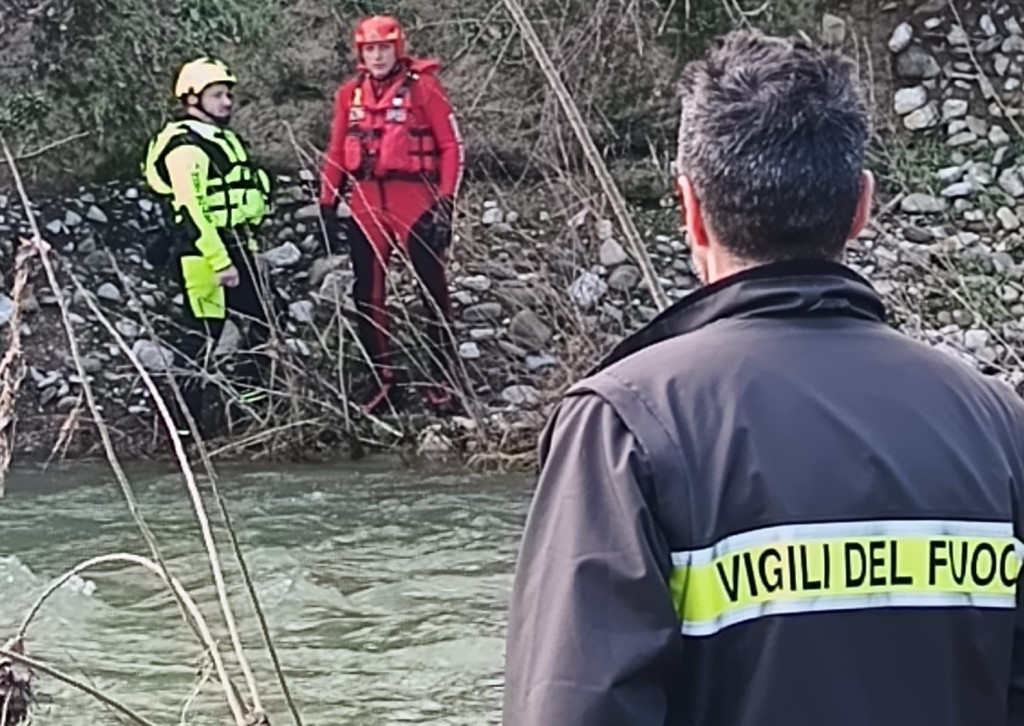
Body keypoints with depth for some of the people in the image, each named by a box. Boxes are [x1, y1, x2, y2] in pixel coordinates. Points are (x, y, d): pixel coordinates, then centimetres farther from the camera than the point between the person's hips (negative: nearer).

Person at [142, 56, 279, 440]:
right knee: (203, 332, -8)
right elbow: (191, 210, -22)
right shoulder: (185, 148, -15)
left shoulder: (225, 141, 17)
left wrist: (247, 247, 21)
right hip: (202, 252, -10)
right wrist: (219, 261, -25)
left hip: (235, 247, 10)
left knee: (266, 318, 13)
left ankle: (249, 395, 26)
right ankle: (184, 418, -1)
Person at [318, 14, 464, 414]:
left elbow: (451, 145, -4)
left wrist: (446, 200, -10)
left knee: (432, 288, -1)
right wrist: (328, 202, 9)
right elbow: (336, 152, 14)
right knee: (367, 291, 8)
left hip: (415, 200, -5)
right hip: (365, 203, 5)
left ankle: (443, 375, 7)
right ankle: (380, 374, 19)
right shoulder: (349, 94, 9)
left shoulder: (423, 88, -5)